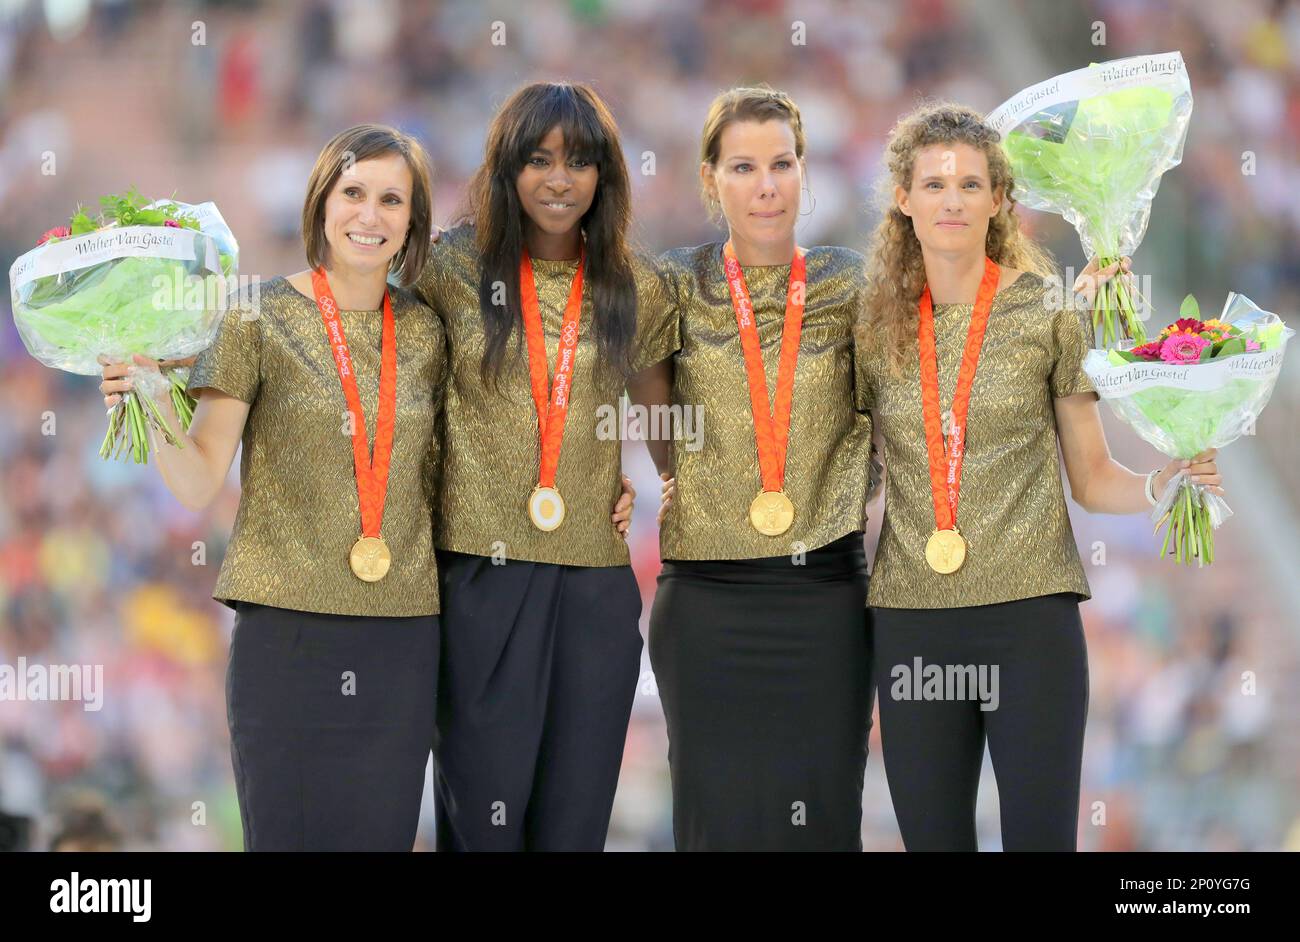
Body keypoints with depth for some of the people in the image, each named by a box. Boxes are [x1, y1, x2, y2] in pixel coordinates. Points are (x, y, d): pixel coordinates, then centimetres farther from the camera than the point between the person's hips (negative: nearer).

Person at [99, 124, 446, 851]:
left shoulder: (425, 334, 9)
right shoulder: (261, 324, -2)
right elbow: (200, 485, -8)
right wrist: (156, 412, -24)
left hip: (402, 635, 3)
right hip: (288, 628, -3)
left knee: (381, 834, 4)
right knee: (286, 835, -3)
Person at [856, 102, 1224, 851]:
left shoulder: (1047, 313, 0)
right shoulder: (875, 326, 6)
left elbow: (1092, 478, 4)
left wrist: (1159, 486, -15)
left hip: (1030, 618, -2)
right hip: (912, 621, 2)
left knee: (1041, 834, -6)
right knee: (932, 837, 6)